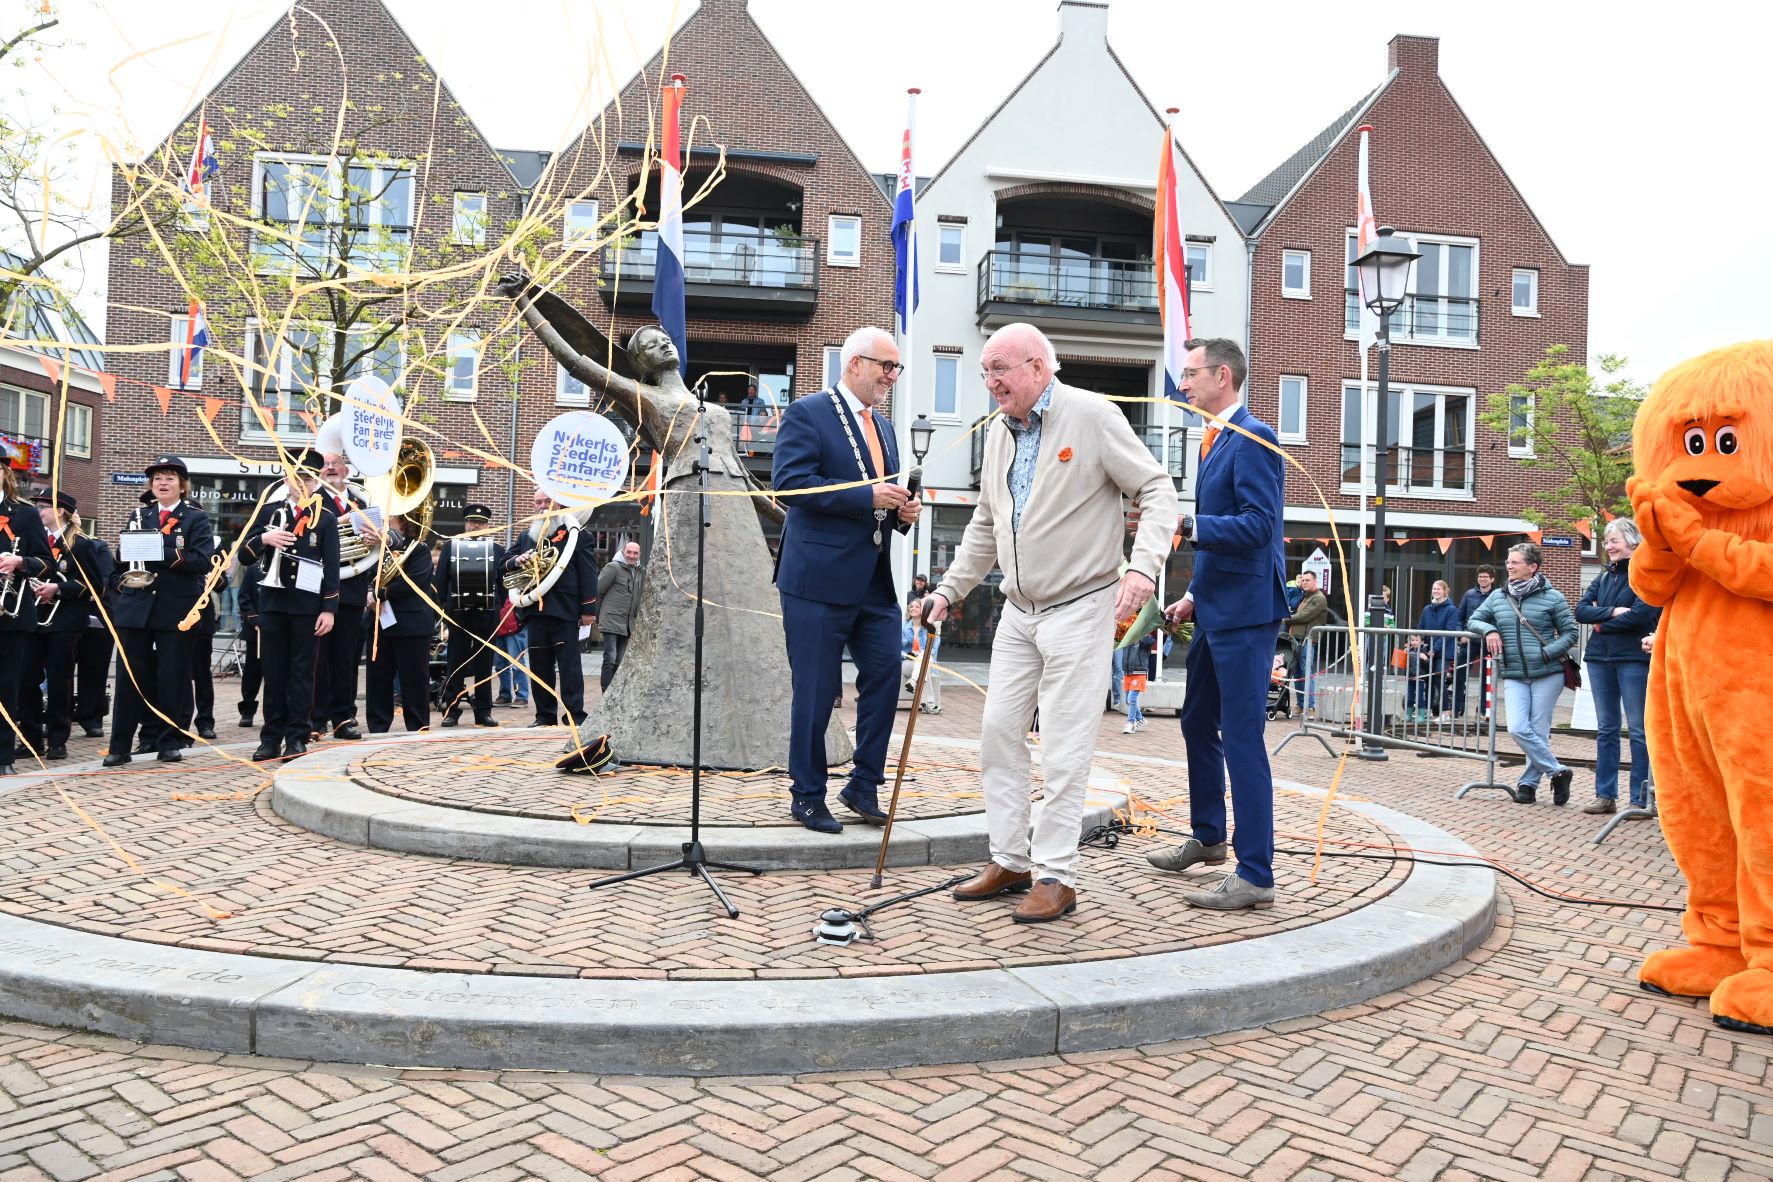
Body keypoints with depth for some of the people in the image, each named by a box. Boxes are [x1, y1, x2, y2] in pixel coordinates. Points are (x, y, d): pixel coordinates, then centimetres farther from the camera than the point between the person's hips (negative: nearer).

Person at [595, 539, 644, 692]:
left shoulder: (641, 573, 13)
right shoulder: (613, 567, -7)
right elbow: (597, 591, -6)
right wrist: (596, 616, -1)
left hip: (627, 625, 6)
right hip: (611, 621, -6)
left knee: (619, 661, 9)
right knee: (610, 659, -10)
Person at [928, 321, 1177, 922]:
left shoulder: (1092, 416, -10)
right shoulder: (999, 432, 12)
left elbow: (1157, 490, -12)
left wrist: (1142, 567, -26)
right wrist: (950, 589, 16)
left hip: (1079, 608, -7)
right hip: (1019, 610, 8)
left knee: (1065, 751, -4)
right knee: (998, 731, 8)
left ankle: (1056, 877, 7)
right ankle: (1010, 860, 20)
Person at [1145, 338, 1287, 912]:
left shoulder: (1253, 437, -13)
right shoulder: (1216, 440, 16)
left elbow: (1258, 526, -23)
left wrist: (1184, 524, -29)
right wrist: (1193, 595, 17)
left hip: (1245, 613, -10)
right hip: (1215, 611, 10)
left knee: (1241, 737, -8)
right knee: (1198, 724, 20)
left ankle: (1255, 875, 0)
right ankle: (1207, 839, 37)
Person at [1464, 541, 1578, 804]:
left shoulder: (1552, 597, -1)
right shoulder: (1498, 596, 10)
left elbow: (1570, 633, 1)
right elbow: (1473, 620, 18)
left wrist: (1547, 653, -15)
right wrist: (1489, 630, -4)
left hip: (1547, 674, -3)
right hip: (1514, 676, 3)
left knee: (1538, 731, -1)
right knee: (1517, 729, -9)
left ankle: (1529, 783, 13)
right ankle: (1558, 772, 5)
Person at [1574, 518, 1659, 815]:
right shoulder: (1604, 576, 14)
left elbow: (1640, 615, -17)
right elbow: (1581, 610, 4)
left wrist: (1601, 623, -5)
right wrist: (1612, 612, -12)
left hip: (1634, 658, -6)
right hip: (1600, 657, 6)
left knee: (1638, 729, 0)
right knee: (1605, 729, 9)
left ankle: (1640, 799, 5)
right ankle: (1605, 795, 14)